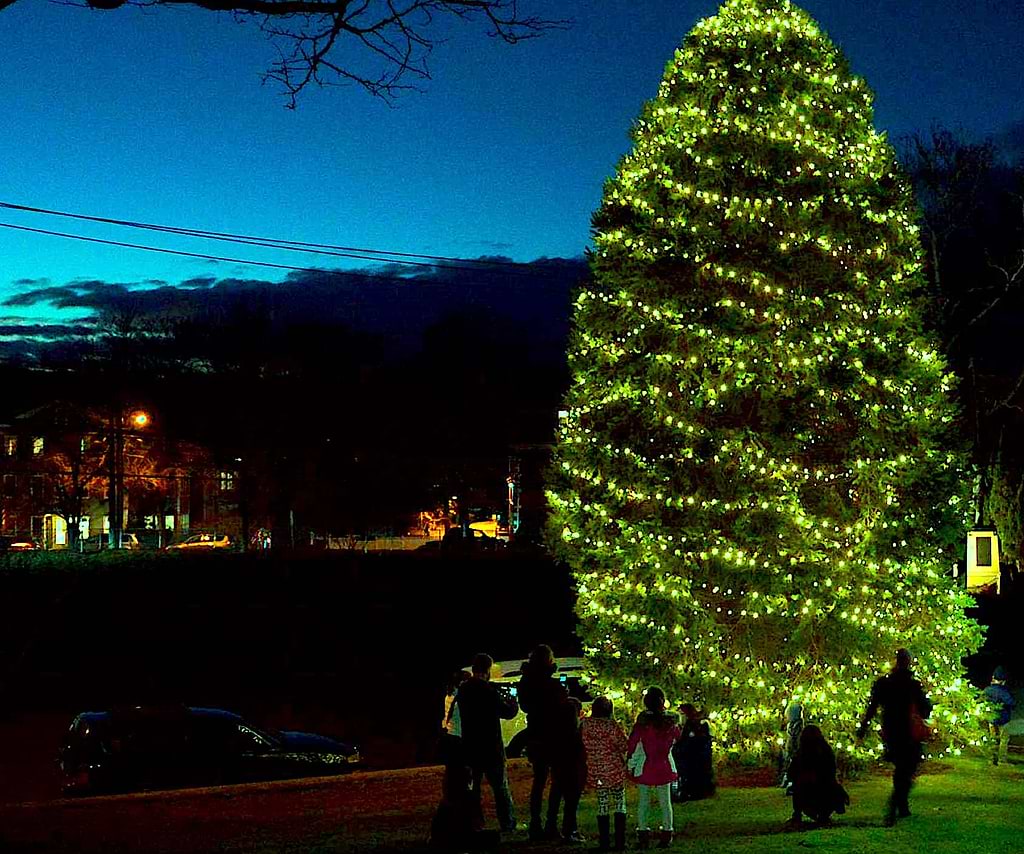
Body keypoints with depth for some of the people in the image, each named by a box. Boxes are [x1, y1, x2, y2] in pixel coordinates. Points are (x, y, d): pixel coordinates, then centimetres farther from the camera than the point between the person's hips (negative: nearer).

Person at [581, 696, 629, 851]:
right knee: (620, 805, 6)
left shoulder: (586, 725, -4)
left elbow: (583, 746, 3)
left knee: (602, 806, 10)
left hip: (596, 771, 3)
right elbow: (623, 747, -8)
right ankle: (620, 842, 4)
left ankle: (604, 843, 9)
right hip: (616, 771, -3)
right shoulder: (613, 726, -12)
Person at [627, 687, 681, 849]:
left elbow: (632, 744, -8)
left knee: (644, 801, 5)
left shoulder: (642, 721, -12)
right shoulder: (670, 721, -5)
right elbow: (678, 736, 16)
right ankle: (666, 837, 10)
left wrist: (630, 765, 2)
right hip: (664, 767, 2)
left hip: (645, 768, -2)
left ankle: (643, 837, 4)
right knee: (665, 802, 9)